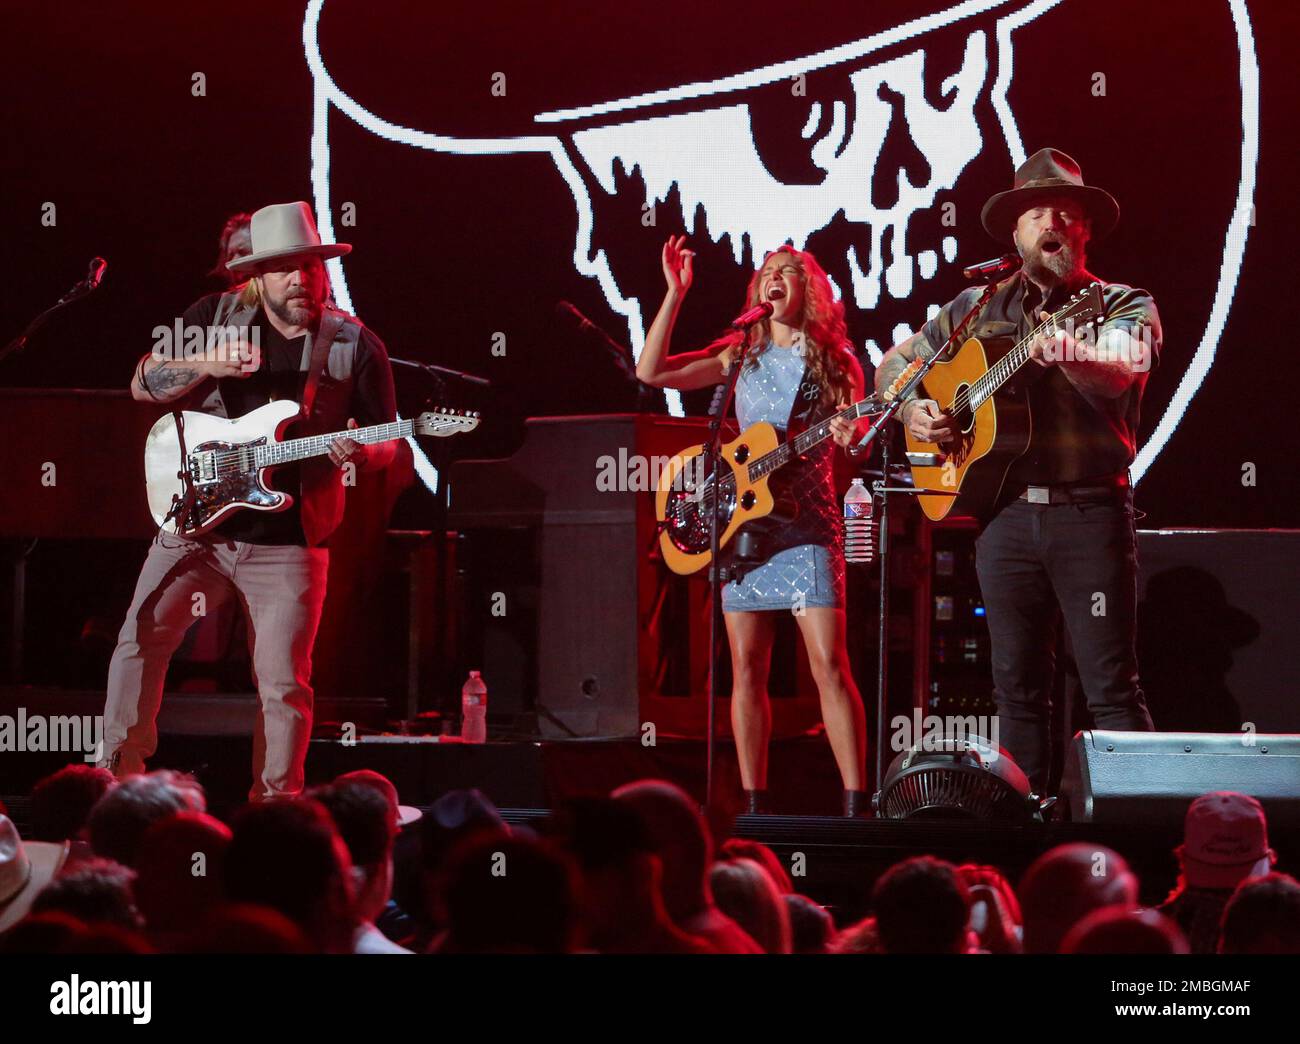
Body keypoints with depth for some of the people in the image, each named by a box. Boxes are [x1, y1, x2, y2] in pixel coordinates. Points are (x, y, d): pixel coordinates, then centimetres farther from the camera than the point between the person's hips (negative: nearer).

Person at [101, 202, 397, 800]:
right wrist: (205, 365, -14)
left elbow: (385, 442, 6)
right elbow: (143, 384, 4)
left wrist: (360, 453, -18)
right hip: (196, 523, 1)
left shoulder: (355, 346, 1)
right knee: (141, 638, -10)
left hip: (288, 542, -1)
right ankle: (120, 776, -2)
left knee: (284, 685, -2)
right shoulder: (215, 316, 5)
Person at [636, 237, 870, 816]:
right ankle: (754, 802, 7)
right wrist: (675, 294, 0)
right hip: (743, 523, 3)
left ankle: (855, 802, -12)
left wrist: (850, 437, -20)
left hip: (806, 523, -3)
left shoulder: (833, 363, 6)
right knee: (748, 668, 2)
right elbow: (651, 371, 5)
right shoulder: (741, 356, 12)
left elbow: (855, 438, 4)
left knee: (829, 664, -12)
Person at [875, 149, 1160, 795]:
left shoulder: (1124, 306, 3)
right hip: (1006, 515, 4)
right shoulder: (978, 308, 15)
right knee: (1018, 686, 6)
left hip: (1091, 514, -4)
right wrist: (913, 409, 3)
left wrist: (1073, 355, -43)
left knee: (1111, 687, -9)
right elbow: (895, 364, 25)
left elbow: (1122, 370, -20)